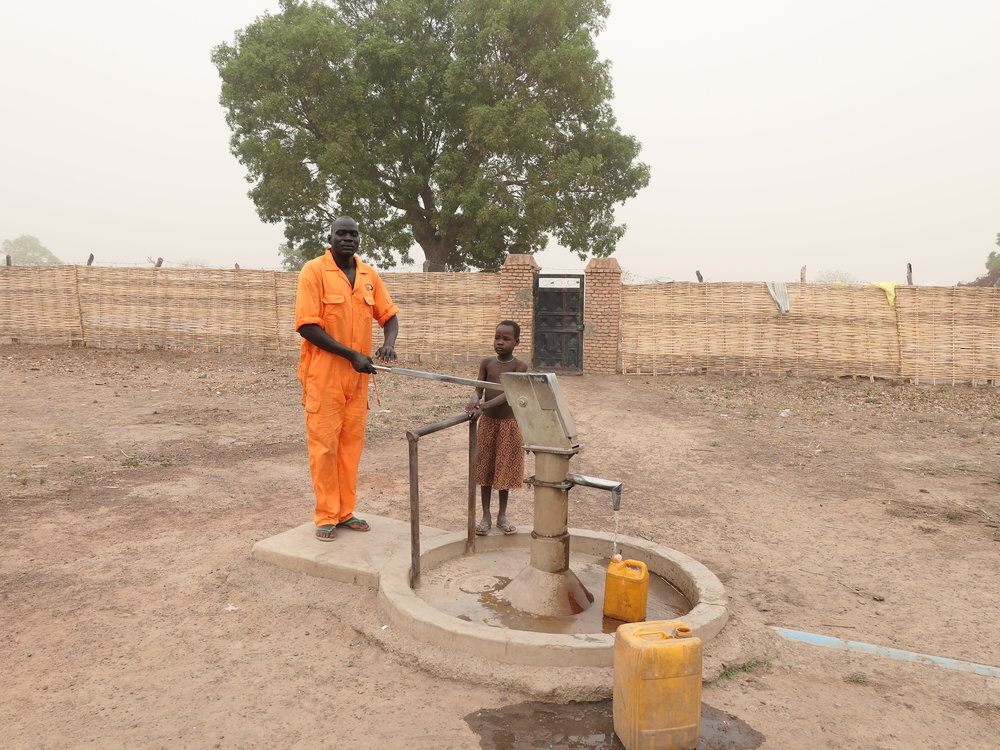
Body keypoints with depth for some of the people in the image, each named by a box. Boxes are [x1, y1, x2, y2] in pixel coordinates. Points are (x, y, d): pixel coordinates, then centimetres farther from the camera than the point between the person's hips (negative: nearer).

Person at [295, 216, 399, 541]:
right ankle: (326, 516, 9)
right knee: (324, 444, -1)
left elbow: (388, 315, 15)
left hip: (357, 375, 5)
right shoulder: (314, 271, -8)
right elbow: (307, 326, -14)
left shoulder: (369, 275, 9)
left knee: (352, 443, 10)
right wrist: (352, 355, -18)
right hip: (323, 374, -5)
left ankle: (345, 511, 20)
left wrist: (389, 343, -9)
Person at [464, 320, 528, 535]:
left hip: (509, 423, -2)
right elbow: (478, 388, -6)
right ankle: (486, 517, 20)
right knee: (485, 469, 8)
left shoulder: (519, 366, -10)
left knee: (504, 469, 8)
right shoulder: (487, 363, 1)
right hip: (487, 422, 3)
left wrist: (484, 405, -34)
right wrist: (474, 399, -30)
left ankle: (502, 516, 25)